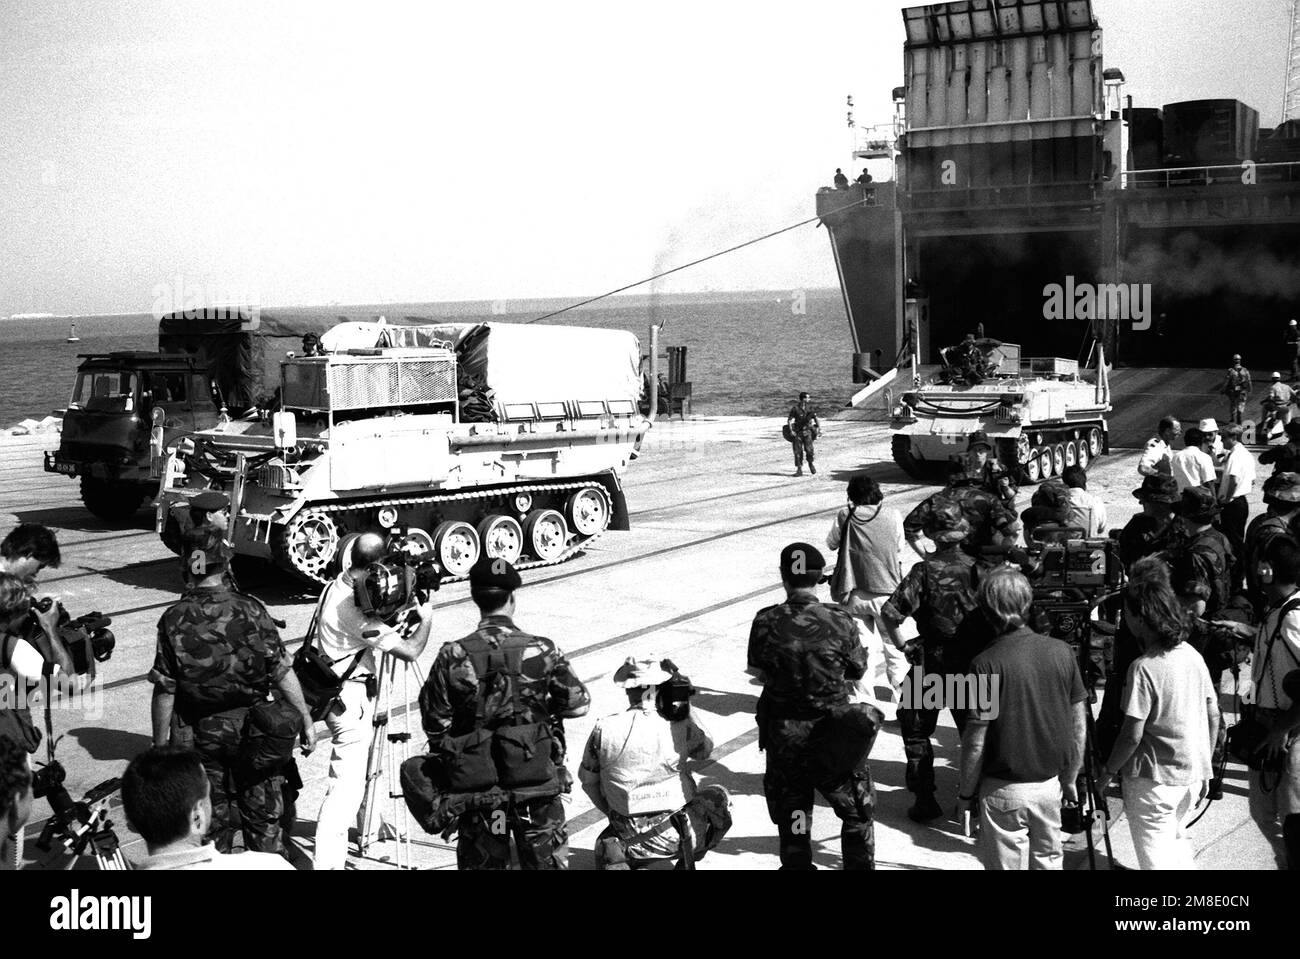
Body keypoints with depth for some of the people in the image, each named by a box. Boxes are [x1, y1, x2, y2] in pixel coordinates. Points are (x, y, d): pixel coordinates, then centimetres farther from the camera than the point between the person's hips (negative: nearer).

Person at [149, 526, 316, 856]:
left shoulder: (173, 620, -10)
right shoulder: (250, 610, -11)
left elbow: (165, 691, -9)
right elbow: (282, 672, -10)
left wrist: (160, 743, 1)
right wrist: (306, 720, -2)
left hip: (201, 731, 0)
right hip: (251, 727, 0)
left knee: (212, 819, 15)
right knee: (263, 816, 13)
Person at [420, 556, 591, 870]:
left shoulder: (453, 657, -10)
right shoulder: (541, 651, -12)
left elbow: (435, 723, -5)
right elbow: (578, 703, -5)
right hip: (537, 783, -1)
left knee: (481, 860, 16)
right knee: (546, 860, 15)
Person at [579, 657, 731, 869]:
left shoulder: (604, 729, -9)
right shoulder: (681, 728, -13)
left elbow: (588, 781, 3)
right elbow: (706, 750, 10)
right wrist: (686, 710, 8)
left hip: (630, 839, 1)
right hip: (680, 835, 0)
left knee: (606, 841, 35)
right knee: (719, 797, 27)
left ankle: (615, 861, -1)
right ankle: (686, 861, 13)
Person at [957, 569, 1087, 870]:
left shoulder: (986, 664, -17)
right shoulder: (1061, 652, -5)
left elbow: (975, 742, -13)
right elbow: (1078, 727, 3)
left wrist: (967, 792, 1)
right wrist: (1070, 779, 15)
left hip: (1004, 789, -4)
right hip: (1051, 784, 4)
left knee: (1005, 864, 9)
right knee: (1048, 861, 19)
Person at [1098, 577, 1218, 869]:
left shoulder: (1144, 668, -20)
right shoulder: (1193, 656, 2)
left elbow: (1132, 735, -19)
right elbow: (1213, 717, 9)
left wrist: (1108, 772, -6)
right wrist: (1205, 768, 19)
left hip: (1154, 779, -7)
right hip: (1192, 774, 7)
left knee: (1155, 859, 3)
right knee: (1176, 837, 26)